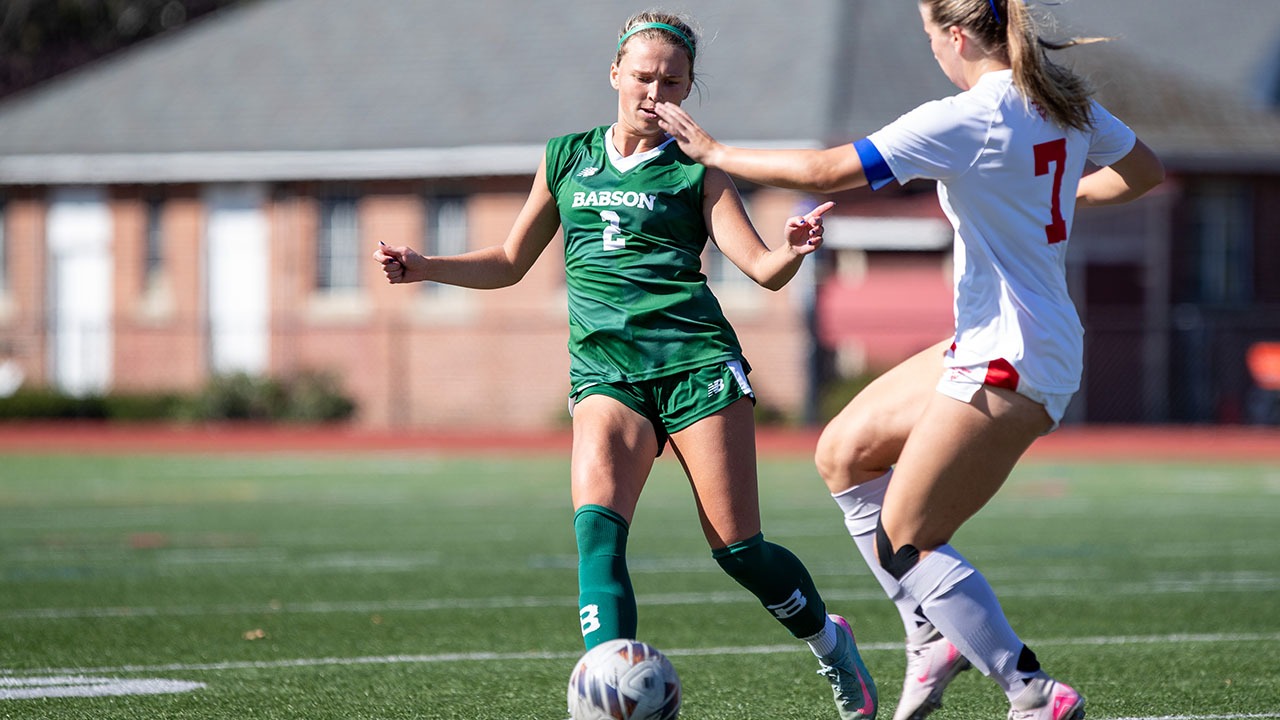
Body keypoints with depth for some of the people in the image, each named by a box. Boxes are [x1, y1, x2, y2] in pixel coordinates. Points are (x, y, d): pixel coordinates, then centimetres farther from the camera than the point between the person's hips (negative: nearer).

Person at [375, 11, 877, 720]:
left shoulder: (696, 170, 6)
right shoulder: (567, 158, 16)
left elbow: (762, 269, -3)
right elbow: (509, 262, 24)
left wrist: (792, 250, -26)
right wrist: (425, 267, 9)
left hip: (696, 361, -2)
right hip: (605, 368, 2)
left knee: (736, 547, -3)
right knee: (597, 525, -23)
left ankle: (829, 640, 25)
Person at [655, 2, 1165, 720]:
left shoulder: (964, 120, -20)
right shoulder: (1065, 102, 4)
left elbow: (825, 171, -19)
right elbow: (1146, 170, 20)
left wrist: (713, 152, -6)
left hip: (1008, 364, -10)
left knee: (903, 544, -3)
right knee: (843, 451, 16)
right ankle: (936, 635, 15)